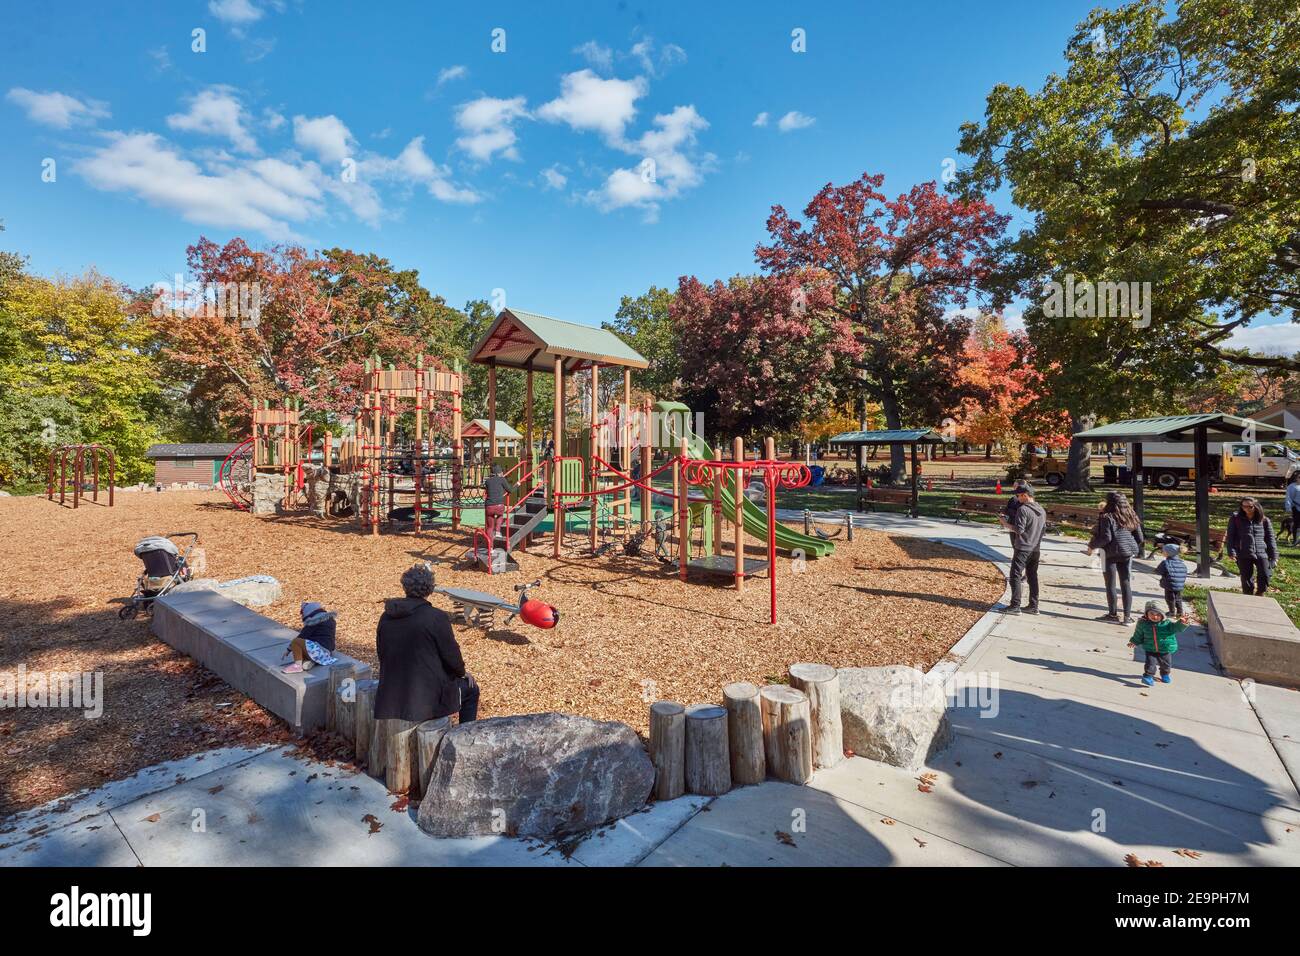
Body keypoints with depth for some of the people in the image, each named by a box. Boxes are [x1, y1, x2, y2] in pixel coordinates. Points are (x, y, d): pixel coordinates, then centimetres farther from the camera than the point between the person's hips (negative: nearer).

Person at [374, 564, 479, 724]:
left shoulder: (385, 617, -1)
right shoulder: (437, 618, -19)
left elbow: (382, 655, 10)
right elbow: (451, 655, -12)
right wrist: (462, 672, 9)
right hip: (427, 697, -6)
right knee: (471, 689, 18)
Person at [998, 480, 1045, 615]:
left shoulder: (1023, 509, -16)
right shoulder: (1042, 510, 9)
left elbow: (1019, 529, -20)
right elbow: (1044, 526, 17)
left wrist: (1005, 523, -10)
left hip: (1023, 548, -8)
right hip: (1036, 549, 8)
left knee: (1015, 576, -2)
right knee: (1033, 576, 14)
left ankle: (1015, 606, -3)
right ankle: (1033, 606, 18)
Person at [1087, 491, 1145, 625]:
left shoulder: (1107, 517, -12)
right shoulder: (1131, 517, 8)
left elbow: (1106, 538, -18)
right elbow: (1139, 538, 10)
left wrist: (1092, 546, -5)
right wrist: (1134, 549, 24)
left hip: (1111, 553, -5)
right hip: (1127, 553, 5)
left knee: (1110, 584, 5)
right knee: (1126, 584, 9)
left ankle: (1113, 614, 10)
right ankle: (1127, 616, 11)